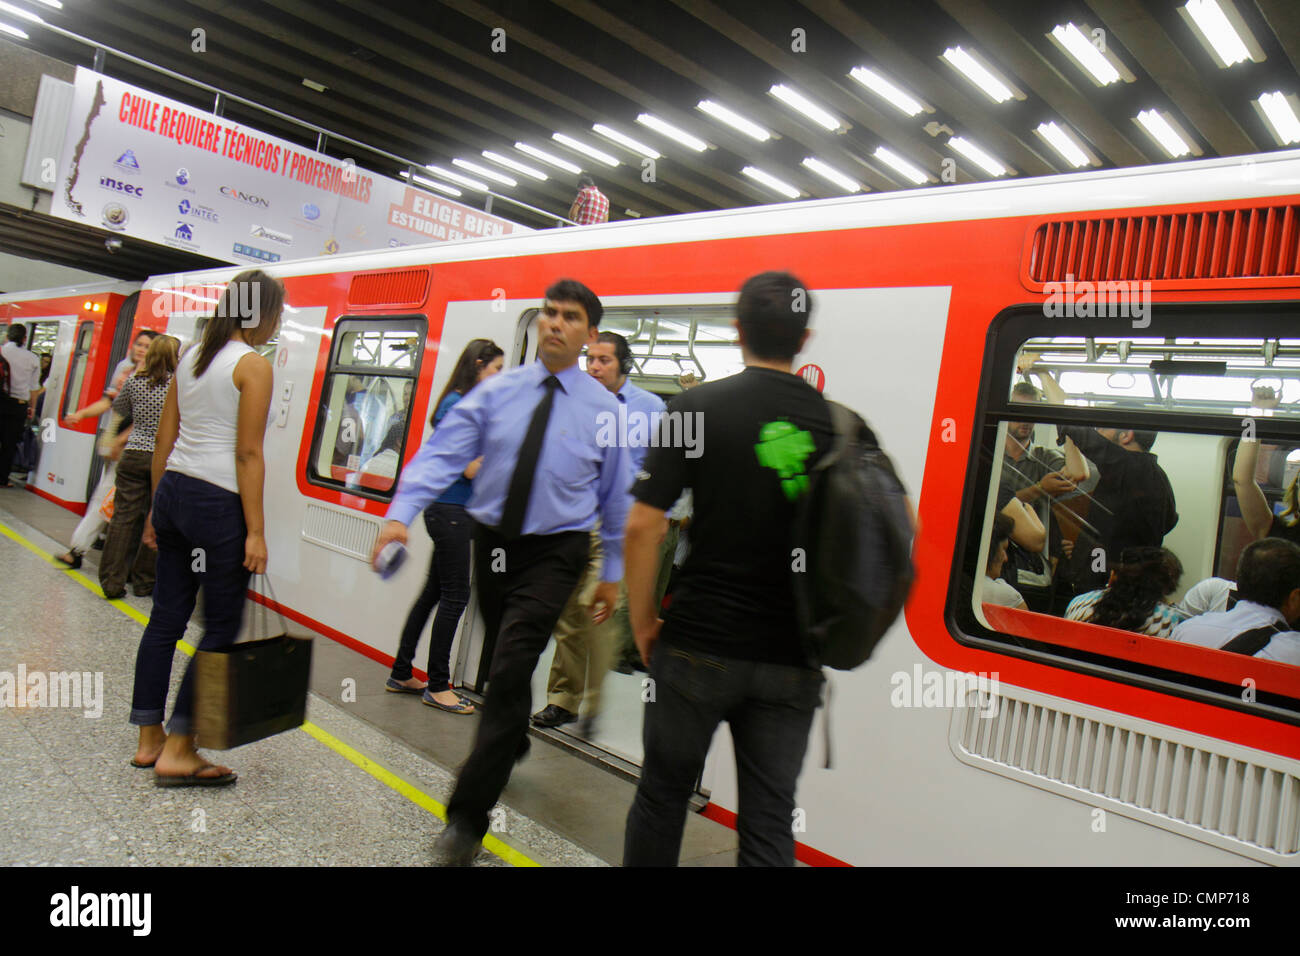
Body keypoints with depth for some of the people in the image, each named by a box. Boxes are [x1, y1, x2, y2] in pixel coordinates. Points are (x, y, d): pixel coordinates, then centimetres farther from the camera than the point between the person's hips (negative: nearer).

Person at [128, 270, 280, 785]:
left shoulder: (191, 356, 12)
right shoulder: (253, 365, -10)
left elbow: (164, 439, 13)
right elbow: (248, 455, -14)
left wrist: (157, 506, 20)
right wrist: (255, 531, -13)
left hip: (173, 491, 8)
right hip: (218, 502, -8)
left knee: (166, 618, 14)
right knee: (222, 628, 3)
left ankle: (148, 740, 25)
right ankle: (177, 752, 8)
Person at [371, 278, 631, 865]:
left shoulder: (604, 409, -3)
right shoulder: (497, 392, 0)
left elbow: (617, 497, 5)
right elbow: (443, 452, -8)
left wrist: (612, 575, 7)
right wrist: (401, 514, -23)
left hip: (554, 552, -3)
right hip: (493, 542, 4)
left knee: (509, 670, -15)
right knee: (499, 667, 20)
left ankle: (467, 817, -5)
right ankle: (511, 748, 51)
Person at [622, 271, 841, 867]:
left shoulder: (697, 407, -8)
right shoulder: (840, 424, 0)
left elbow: (643, 526, -11)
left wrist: (643, 623, 2)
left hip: (700, 647, -2)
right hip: (792, 661, 2)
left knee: (663, 794, 17)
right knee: (769, 822, 12)